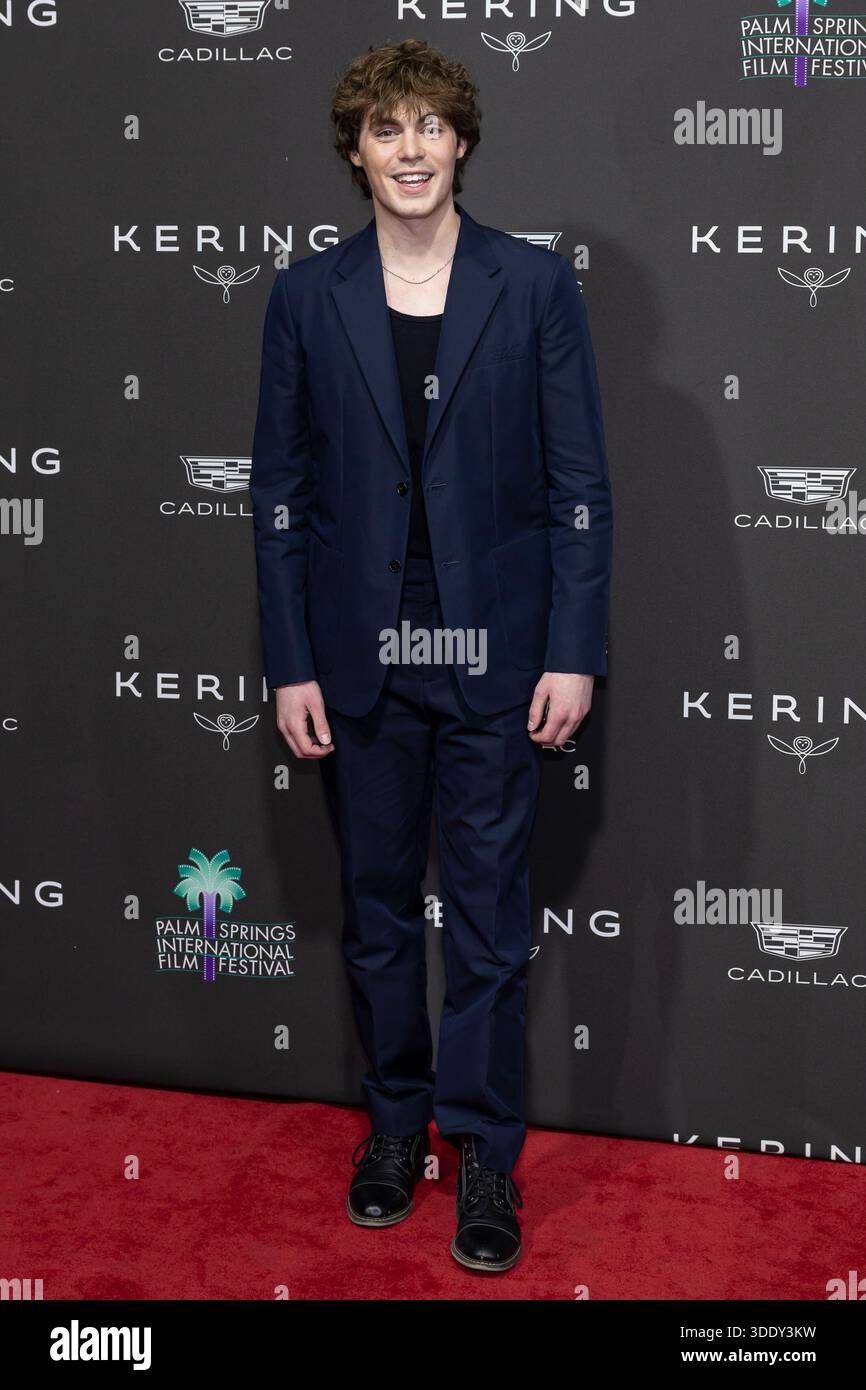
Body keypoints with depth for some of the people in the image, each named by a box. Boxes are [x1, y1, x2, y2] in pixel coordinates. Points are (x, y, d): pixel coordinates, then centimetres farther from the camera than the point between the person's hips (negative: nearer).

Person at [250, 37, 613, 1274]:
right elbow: (279, 490, 4)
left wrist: (574, 652, -7)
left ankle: (485, 1151, 19)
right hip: (360, 655, 2)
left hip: (494, 655, -2)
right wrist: (290, 663, -1)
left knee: (489, 911, 5)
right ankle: (396, 1118, 31)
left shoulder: (534, 286, -1)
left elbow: (580, 482, -1)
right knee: (377, 902, 13)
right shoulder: (307, 298, 3)